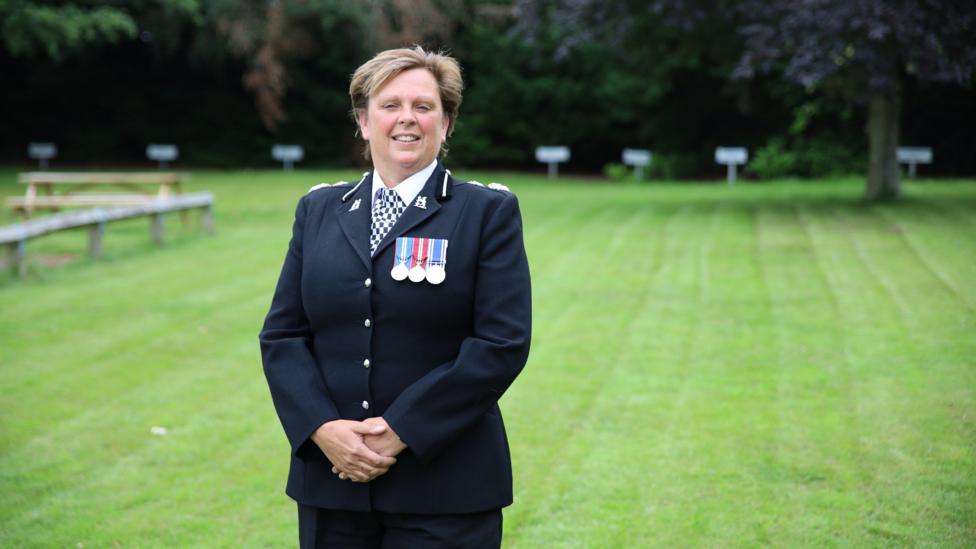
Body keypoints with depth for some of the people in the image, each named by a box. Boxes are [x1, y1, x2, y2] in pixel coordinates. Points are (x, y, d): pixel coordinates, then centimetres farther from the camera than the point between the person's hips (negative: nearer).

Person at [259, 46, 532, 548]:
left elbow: (502, 343, -9)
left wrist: (400, 431, -14)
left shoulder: (490, 211, 0)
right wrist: (322, 428, -10)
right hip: (332, 479, 3)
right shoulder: (318, 209, 11)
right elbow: (281, 335, 7)